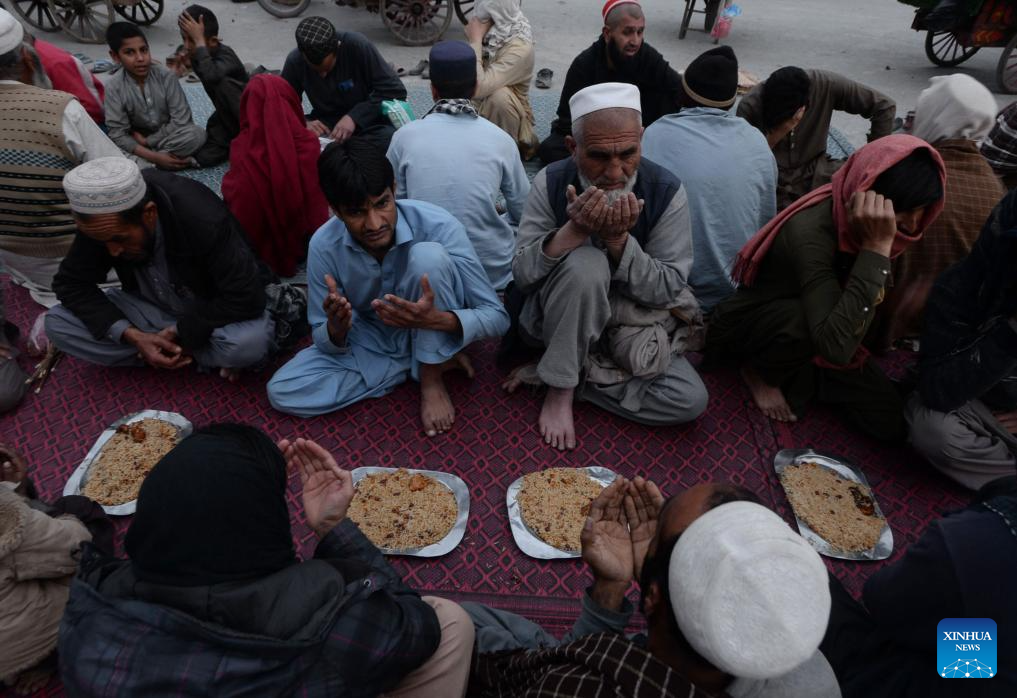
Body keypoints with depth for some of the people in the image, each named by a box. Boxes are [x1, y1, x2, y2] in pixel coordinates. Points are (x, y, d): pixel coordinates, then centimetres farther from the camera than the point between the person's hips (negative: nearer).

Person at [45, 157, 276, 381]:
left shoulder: (202, 219, -31)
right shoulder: (103, 224, -17)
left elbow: (245, 299, -29)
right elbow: (70, 283, -8)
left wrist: (179, 333, -24)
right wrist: (131, 335, -22)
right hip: (150, 307, 5)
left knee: (251, 342, -37)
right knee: (57, 323, -13)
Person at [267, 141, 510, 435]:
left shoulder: (438, 225, -28)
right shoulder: (324, 245, -20)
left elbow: (497, 317, -23)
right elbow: (324, 341, -9)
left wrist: (439, 319, -44)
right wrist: (336, 329, -35)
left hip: (433, 331, -3)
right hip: (373, 341, 3)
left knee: (428, 254, -32)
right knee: (282, 392, -16)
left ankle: (431, 377, -12)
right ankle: (427, 363, -8)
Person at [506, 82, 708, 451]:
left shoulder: (667, 191, -13)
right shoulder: (551, 182, -13)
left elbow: (670, 288, -14)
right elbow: (520, 274, -16)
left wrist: (619, 240, -29)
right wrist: (574, 231, -33)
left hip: (631, 325, 3)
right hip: (557, 318, -2)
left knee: (690, 400, -19)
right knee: (586, 263, -35)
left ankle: (547, 373, -11)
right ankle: (560, 385, -16)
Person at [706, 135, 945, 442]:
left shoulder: (872, 228, -11)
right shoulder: (810, 231, -33)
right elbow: (837, 346, -43)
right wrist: (876, 247, -42)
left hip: (812, 335, 6)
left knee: (892, 423, -8)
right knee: (803, 320, -39)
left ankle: (797, 373, 11)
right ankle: (759, 371, -8)